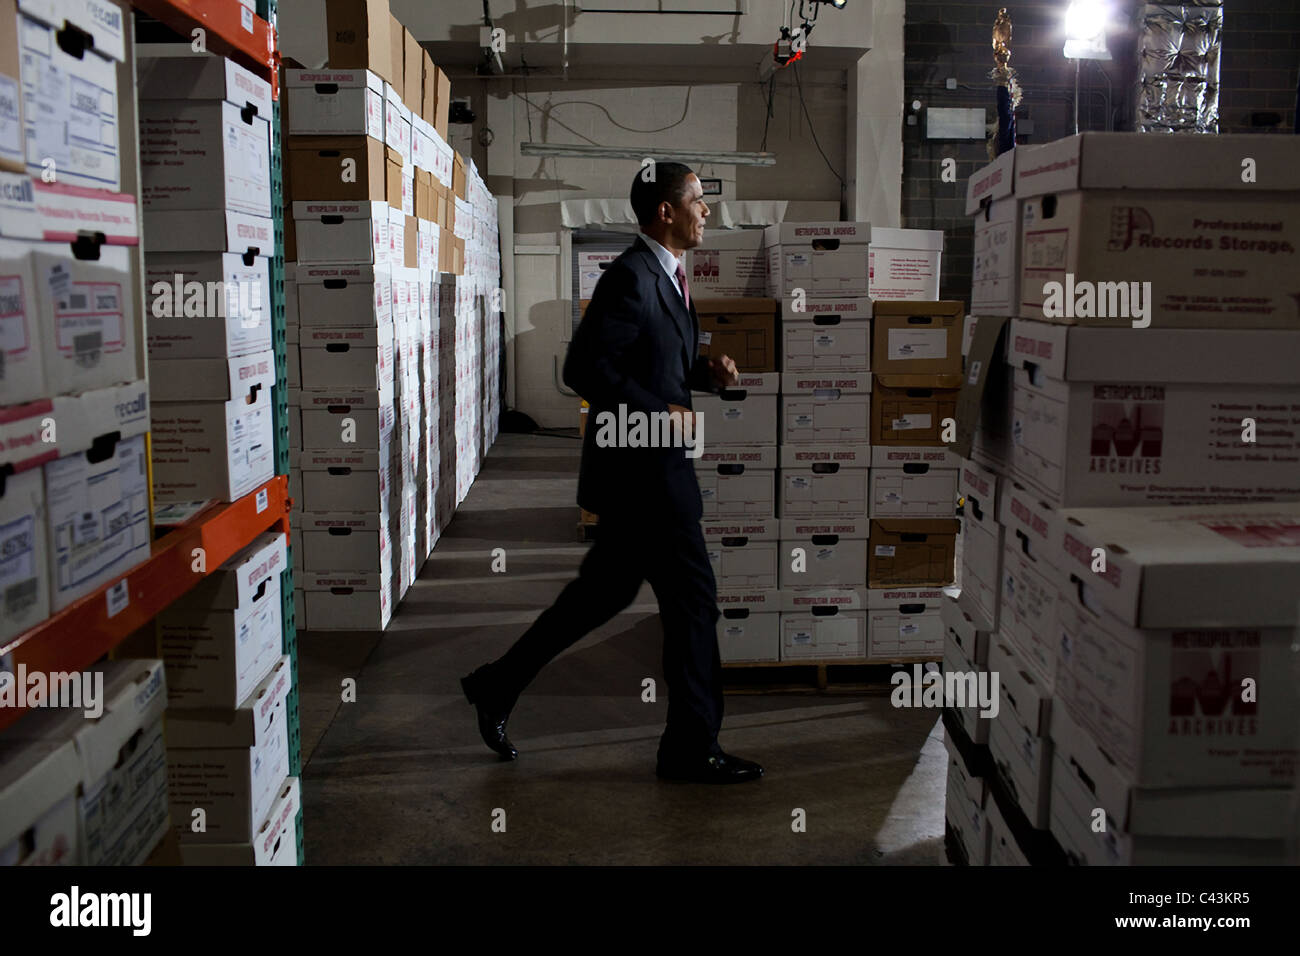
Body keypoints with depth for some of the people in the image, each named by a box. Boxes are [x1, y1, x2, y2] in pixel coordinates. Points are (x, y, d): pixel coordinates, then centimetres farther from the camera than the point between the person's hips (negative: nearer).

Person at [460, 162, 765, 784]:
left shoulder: (665, 277, 15)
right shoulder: (631, 276, -17)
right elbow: (585, 368, -22)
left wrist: (706, 371, 6)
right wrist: (661, 413, -22)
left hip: (650, 466, 10)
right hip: (641, 471, -10)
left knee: (605, 591, 17)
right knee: (691, 598, -2)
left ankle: (498, 686, 29)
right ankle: (692, 748, 12)